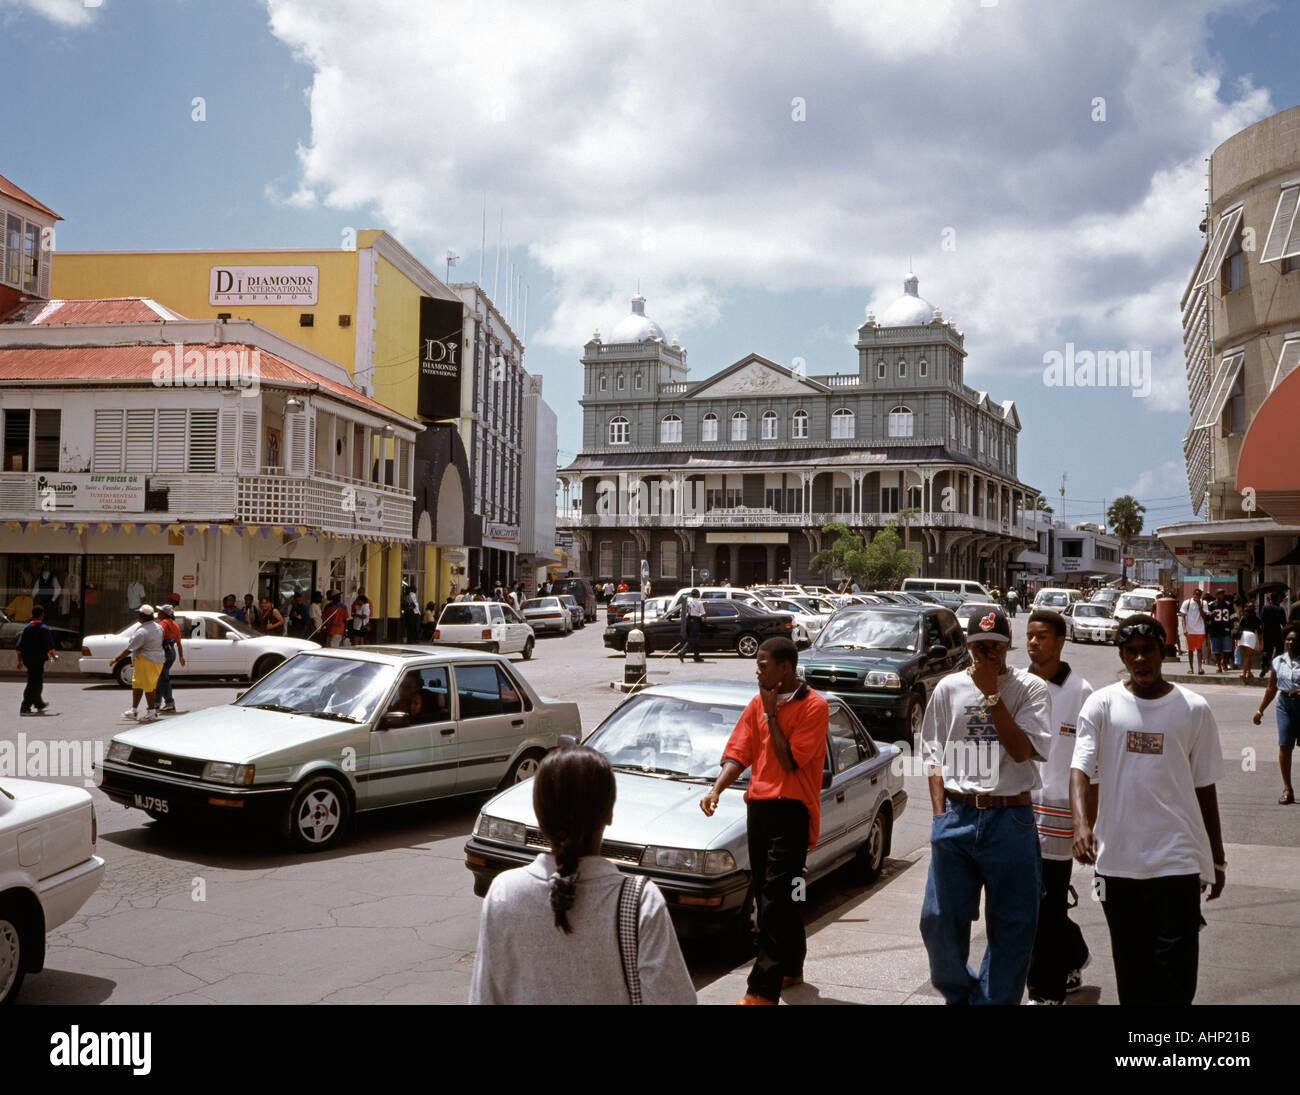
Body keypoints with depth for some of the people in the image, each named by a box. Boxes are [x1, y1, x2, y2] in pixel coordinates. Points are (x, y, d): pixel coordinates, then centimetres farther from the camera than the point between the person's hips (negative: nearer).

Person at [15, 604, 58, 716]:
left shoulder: (26, 628, 7)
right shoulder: (44, 628, -9)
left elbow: (18, 647, 6)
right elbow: (49, 645, -13)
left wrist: (19, 660, 11)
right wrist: (54, 656, 1)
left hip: (27, 660, 6)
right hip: (38, 660, -6)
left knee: (33, 681, 19)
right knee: (35, 683, -2)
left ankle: (39, 704, 31)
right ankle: (25, 707, -7)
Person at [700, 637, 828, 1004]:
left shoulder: (814, 706, -9)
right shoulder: (758, 703, 9)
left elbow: (790, 761, -14)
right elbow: (738, 753, 4)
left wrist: (772, 715, -11)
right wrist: (716, 789, -11)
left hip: (792, 811, -7)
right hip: (759, 807, 7)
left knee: (775, 900, -10)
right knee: (768, 895, 15)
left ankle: (763, 990, -10)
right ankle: (791, 968, 33)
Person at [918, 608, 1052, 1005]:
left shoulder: (1031, 689, 0)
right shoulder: (949, 688, 8)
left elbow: (1022, 751, -12)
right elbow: (934, 754, 10)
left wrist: (991, 693, -14)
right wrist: (939, 814, 2)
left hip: (1010, 818, -2)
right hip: (956, 815, 2)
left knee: (1012, 926, 4)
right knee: (939, 917, 4)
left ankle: (992, 999, 20)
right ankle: (957, 991, 28)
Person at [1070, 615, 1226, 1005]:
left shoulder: (1194, 709, 2)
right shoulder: (1102, 704, -1)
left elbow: (1204, 786, 8)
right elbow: (1080, 767, -11)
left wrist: (1217, 858, 11)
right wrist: (1081, 822, -29)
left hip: (1177, 859, -1)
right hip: (1117, 857, 1)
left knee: (1175, 972, -2)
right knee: (1130, 967, 13)